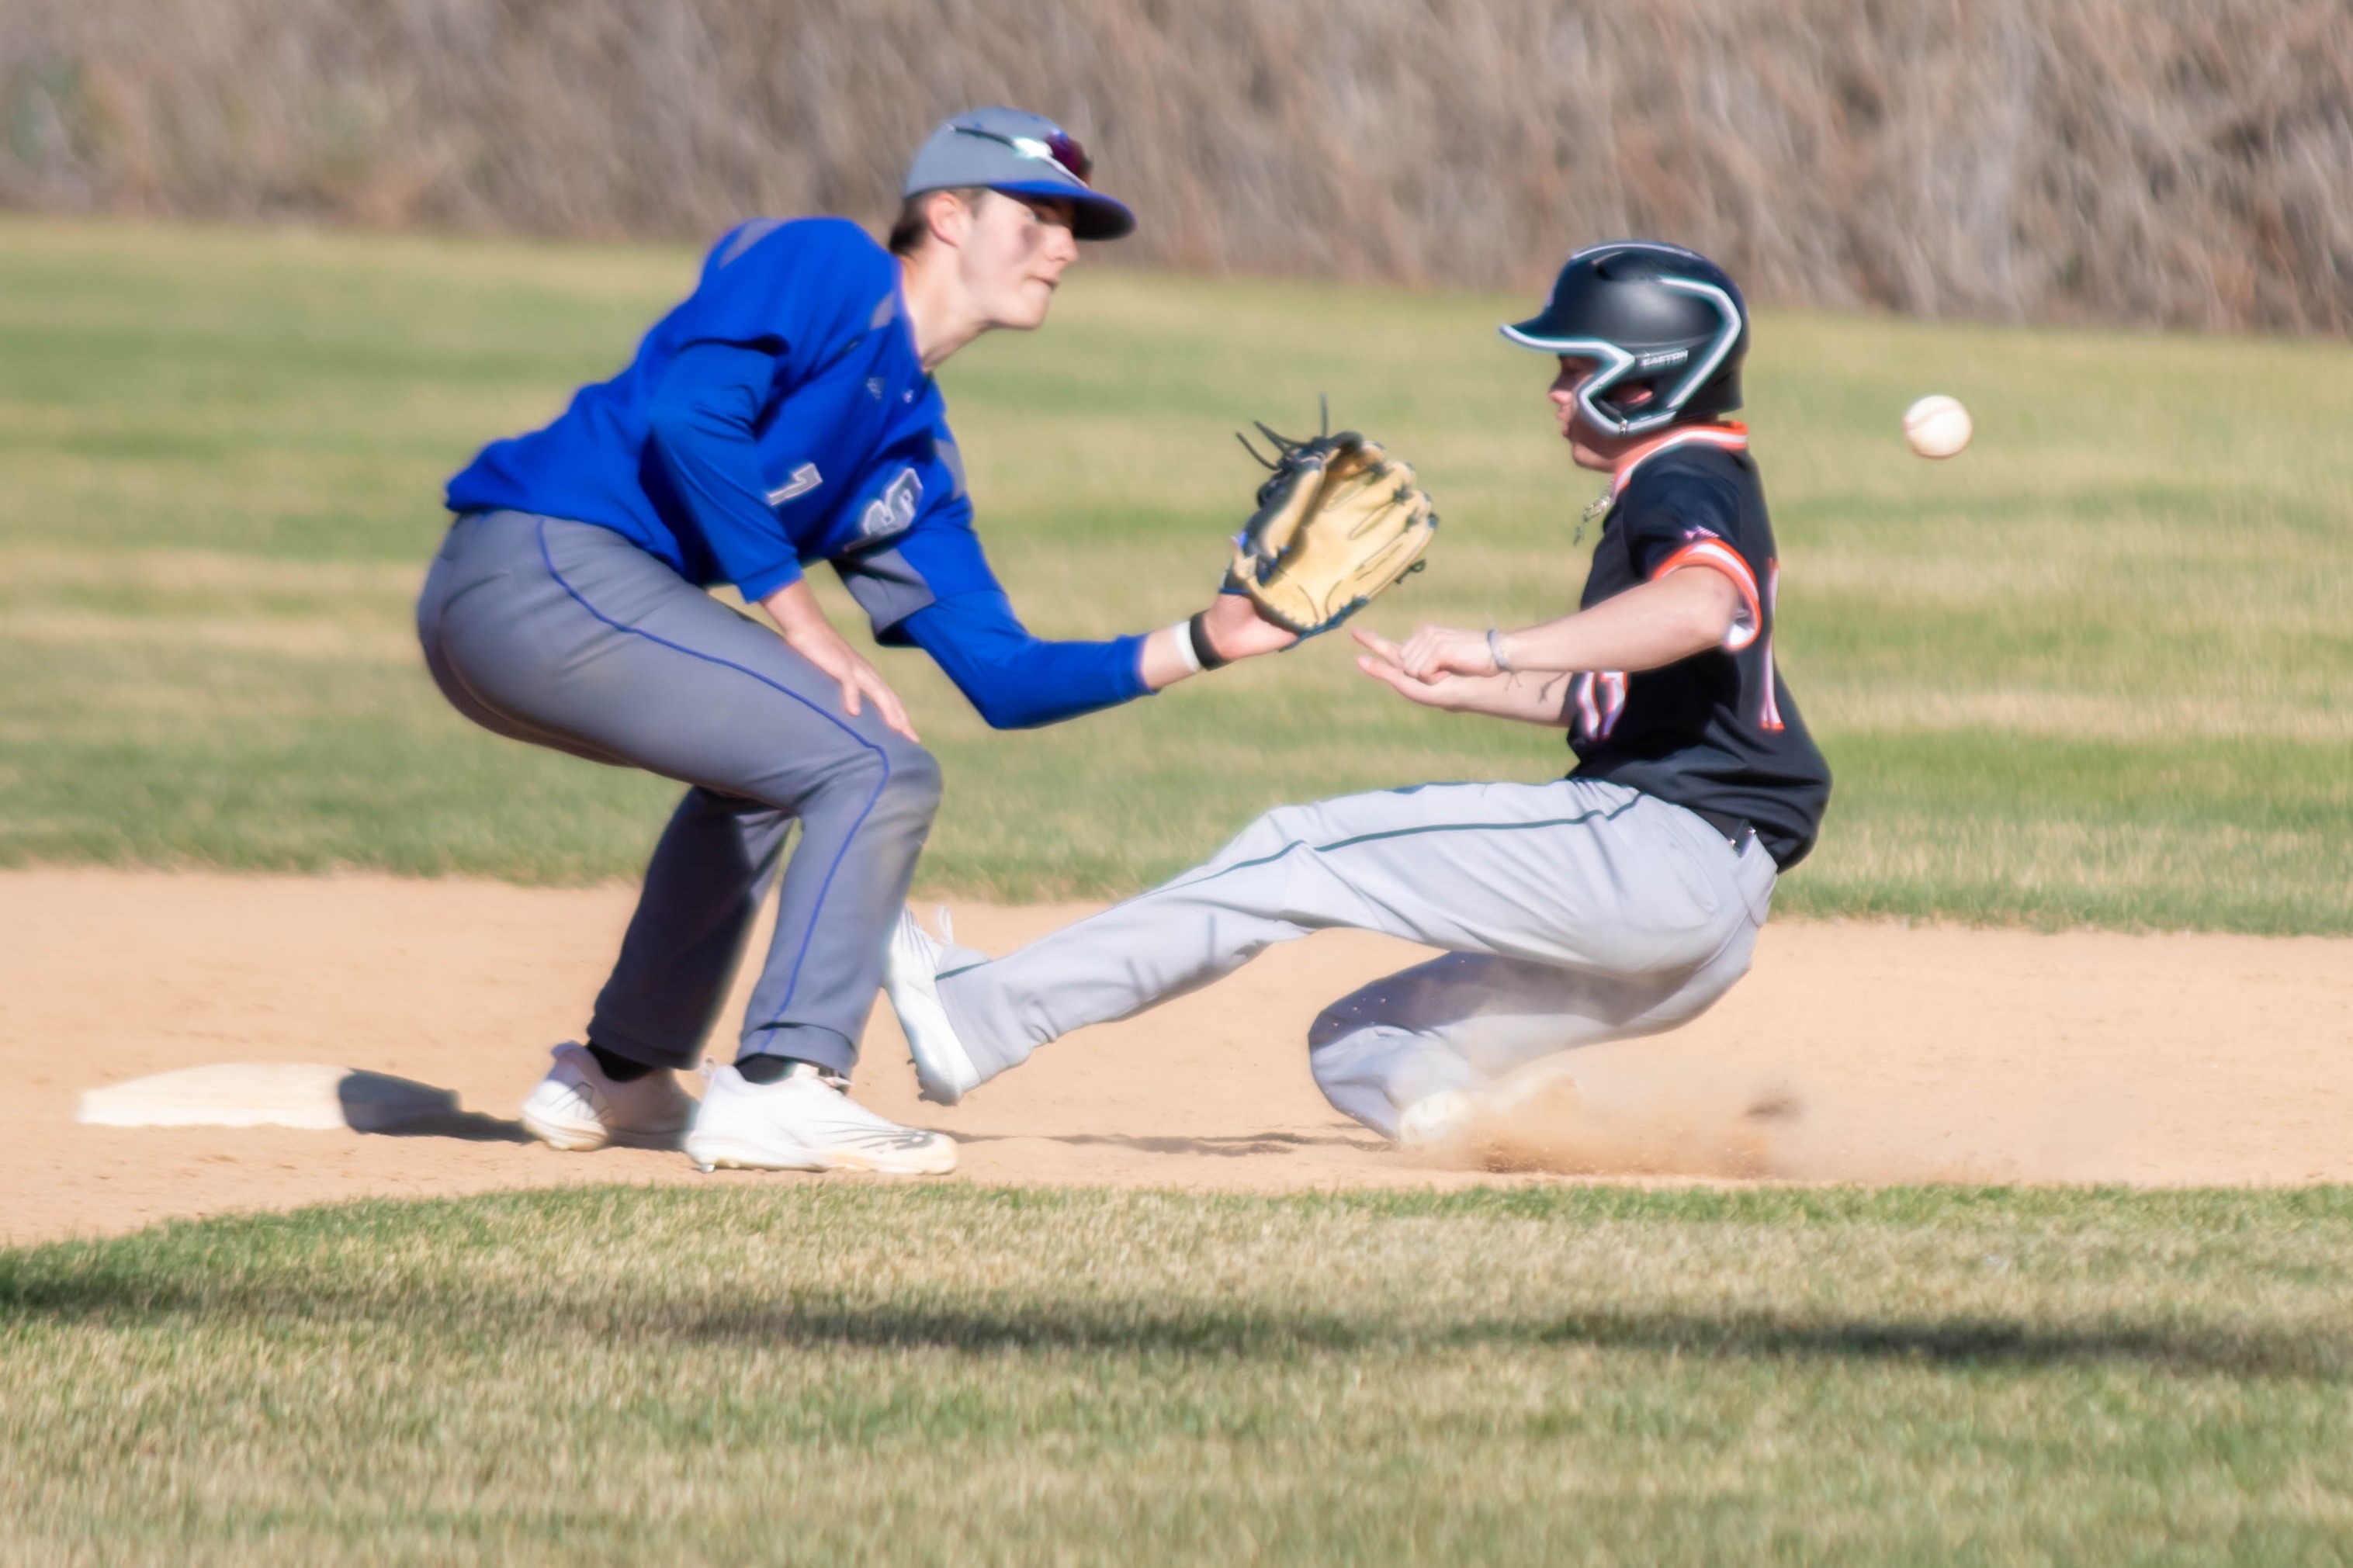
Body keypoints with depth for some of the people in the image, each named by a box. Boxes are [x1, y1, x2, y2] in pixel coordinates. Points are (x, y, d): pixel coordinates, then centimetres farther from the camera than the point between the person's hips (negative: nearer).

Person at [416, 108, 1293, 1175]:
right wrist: (798, 614, -15)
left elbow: (1003, 679, 18)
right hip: (546, 563, -10)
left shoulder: (918, 457, 22)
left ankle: (616, 1079, 34)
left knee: (764, 753, 33)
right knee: (878, 769, -11)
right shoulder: (829, 268, -2)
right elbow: (689, 413, -19)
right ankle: (779, 1088, -17)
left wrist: (1199, 645, 7)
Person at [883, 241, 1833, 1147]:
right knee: (1354, 1047, 16)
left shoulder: (1682, 486, -8)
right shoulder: (1704, 489, 25)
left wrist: (1494, 651, -35)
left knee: (1300, 856, -9)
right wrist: (1461, 689, 28)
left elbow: (1700, 609, -33)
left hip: (1656, 842, -11)